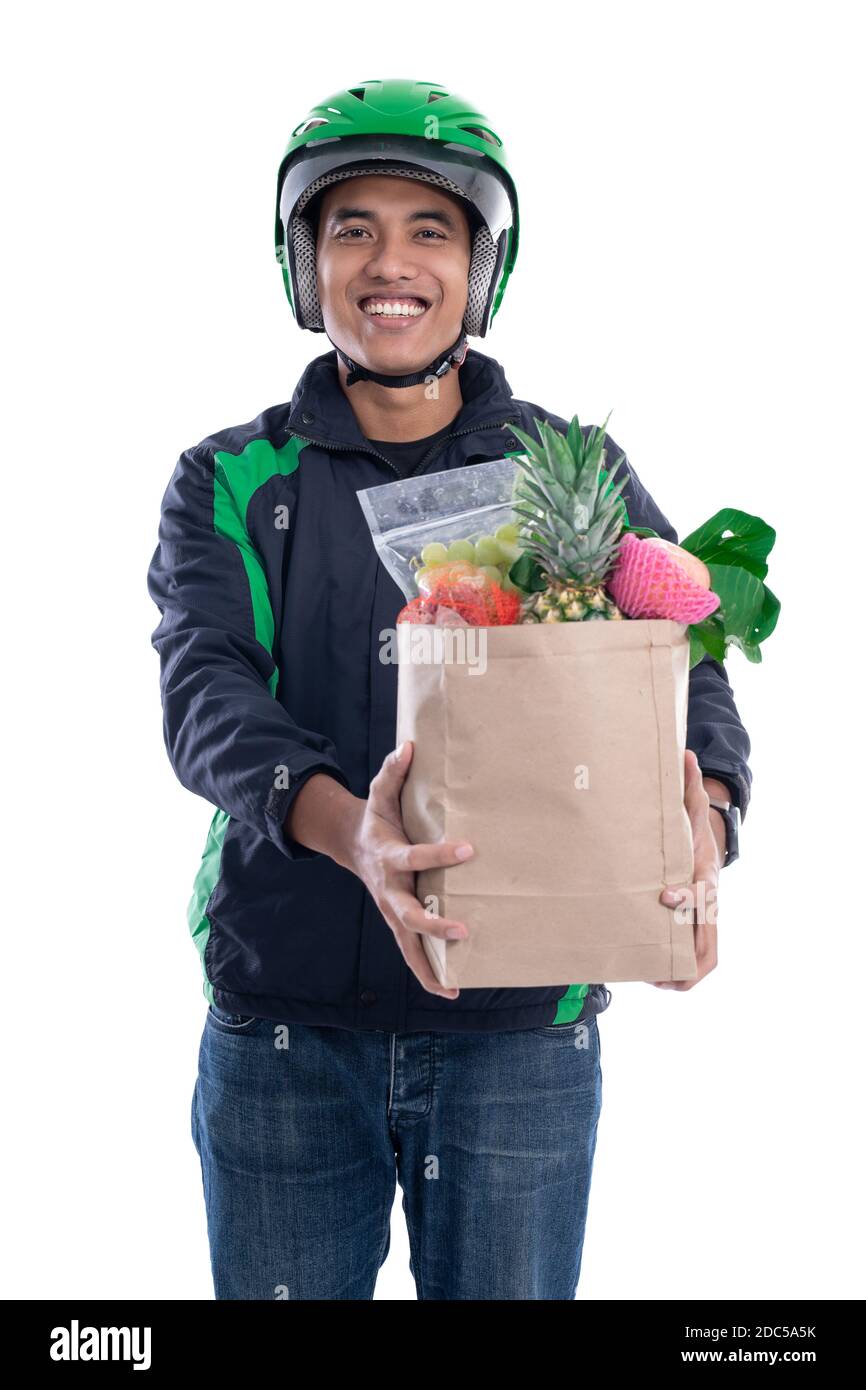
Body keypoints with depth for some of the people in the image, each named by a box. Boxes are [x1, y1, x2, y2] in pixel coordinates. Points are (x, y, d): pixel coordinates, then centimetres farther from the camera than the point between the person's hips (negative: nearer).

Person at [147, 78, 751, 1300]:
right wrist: (345, 829, -33)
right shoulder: (229, 484, 4)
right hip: (283, 1028, 0)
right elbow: (204, 695, -12)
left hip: (523, 1029, 0)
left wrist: (701, 815, -30)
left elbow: (685, 671, -6)